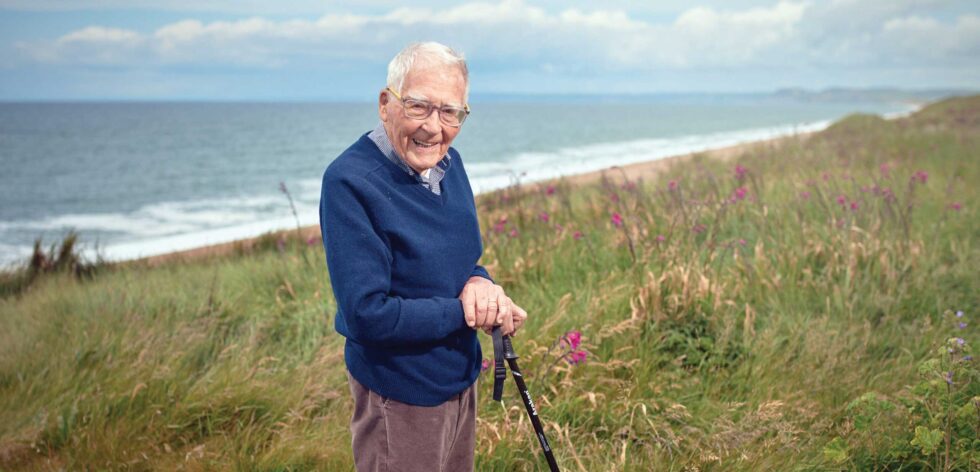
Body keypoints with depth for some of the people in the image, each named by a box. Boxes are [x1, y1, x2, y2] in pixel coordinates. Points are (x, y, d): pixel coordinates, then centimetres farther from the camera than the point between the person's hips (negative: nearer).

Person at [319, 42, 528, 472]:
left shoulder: (448, 162, -1)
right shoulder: (349, 182, -24)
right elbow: (367, 314, -27)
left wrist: (479, 283, -13)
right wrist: (466, 313, -21)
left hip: (461, 377, 7)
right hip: (400, 398, -7)